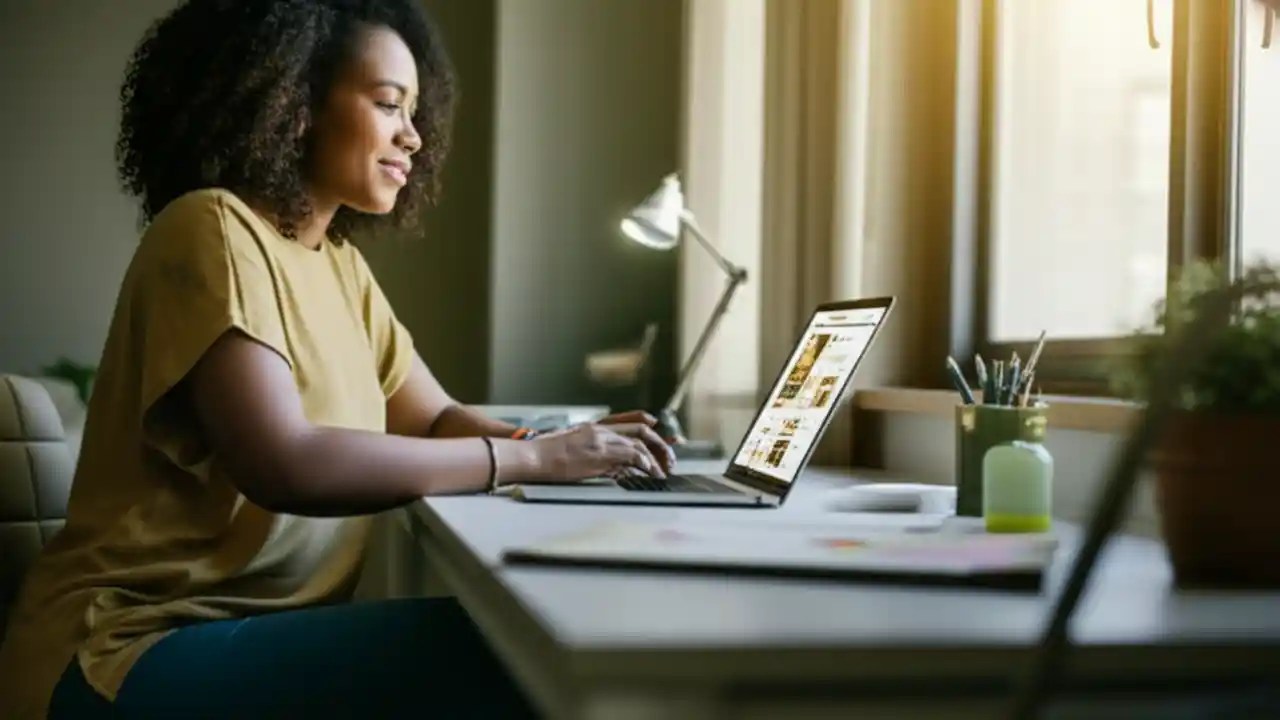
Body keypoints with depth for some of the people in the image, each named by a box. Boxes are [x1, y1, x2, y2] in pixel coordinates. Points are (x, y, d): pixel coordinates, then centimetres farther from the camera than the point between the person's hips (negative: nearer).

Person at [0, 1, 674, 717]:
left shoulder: (340, 263, 12)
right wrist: (530, 456, -20)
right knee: (501, 653, -24)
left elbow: (434, 419, 12)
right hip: (134, 651, -8)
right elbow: (284, 464, -25)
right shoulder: (211, 228, -14)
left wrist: (563, 444, -9)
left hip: (260, 627, 8)